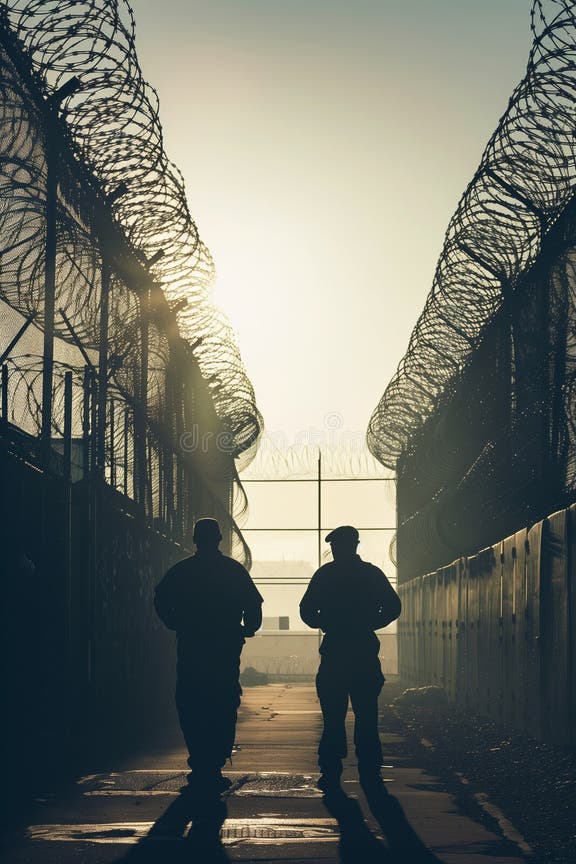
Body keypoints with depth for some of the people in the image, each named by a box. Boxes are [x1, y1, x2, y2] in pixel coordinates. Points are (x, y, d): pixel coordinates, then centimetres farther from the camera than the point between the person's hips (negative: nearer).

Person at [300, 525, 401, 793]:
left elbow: (307, 611, -2)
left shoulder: (325, 574, 0)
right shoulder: (372, 574, 5)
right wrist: (368, 624, 12)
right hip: (365, 653, 1)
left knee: (333, 718, 2)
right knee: (366, 717, 5)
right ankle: (370, 774, 3)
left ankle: (331, 774, 0)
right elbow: (393, 607, 1)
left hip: (334, 653, -1)